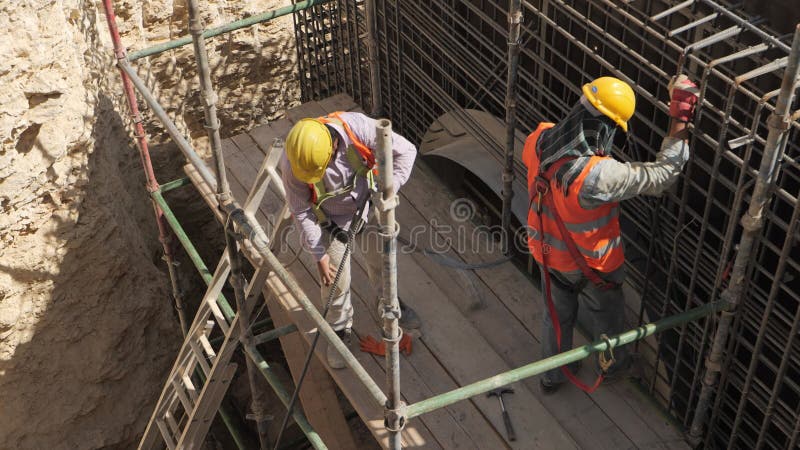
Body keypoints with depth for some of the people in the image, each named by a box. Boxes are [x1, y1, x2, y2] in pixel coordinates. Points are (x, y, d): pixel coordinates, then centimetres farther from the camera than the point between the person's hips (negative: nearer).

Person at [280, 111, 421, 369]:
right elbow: (301, 212, -20)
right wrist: (319, 254, -16)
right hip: (330, 222, -2)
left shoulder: (357, 127, -35)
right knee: (336, 282, 7)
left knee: (382, 262, 21)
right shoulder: (292, 164, -34)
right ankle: (339, 331, 36)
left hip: (367, 207, 2)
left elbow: (406, 150, -23)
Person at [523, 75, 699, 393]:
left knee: (558, 316, 30)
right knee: (607, 313, 29)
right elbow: (661, 176, -34)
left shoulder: (538, 140, -25)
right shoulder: (598, 176, -44)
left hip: (548, 252, 5)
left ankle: (552, 375, 53)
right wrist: (680, 121, -31)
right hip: (592, 264, -5)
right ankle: (612, 364, 57)